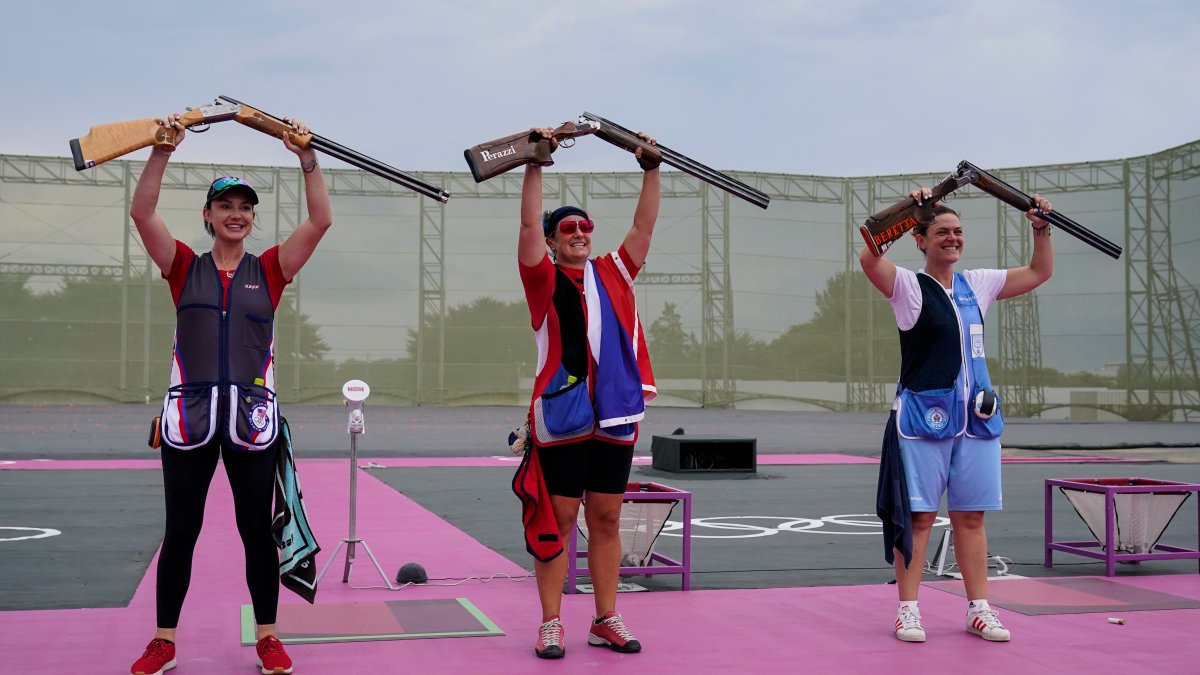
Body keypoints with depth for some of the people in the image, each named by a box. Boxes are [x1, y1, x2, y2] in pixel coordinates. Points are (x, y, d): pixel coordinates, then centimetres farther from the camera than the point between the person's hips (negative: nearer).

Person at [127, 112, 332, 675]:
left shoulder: (269, 270, 8)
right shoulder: (185, 268, 7)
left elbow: (320, 220, -1)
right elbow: (142, 212, -5)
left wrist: (306, 157, -8)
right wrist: (163, 149, -12)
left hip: (251, 415, 0)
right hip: (189, 412, 0)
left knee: (257, 530, 6)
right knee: (180, 530, 6)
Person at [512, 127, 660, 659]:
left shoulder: (614, 274, 13)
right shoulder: (544, 280, 3)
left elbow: (644, 226, 11)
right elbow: (528, 226, -8)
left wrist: (651, 169, 5)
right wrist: (536, 165, -10)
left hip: (614, 416, 4)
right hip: (561, 415, -4)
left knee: (606, 521, 10)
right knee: (556, 520, 1)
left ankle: (606, 621, 18)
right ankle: (550, 624, 8)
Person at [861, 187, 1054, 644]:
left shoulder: (977, 285, 13)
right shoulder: (908, 287, -3)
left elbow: (1039, 273, 24)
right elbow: (869, 258, -23)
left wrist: (1041, 229, 11)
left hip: (976, 417, 5)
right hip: (922, 417, -5)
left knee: (971, 516, 10)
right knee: (918, 515, -2)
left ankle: (978, 608, 17)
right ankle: (908, 610, 5)